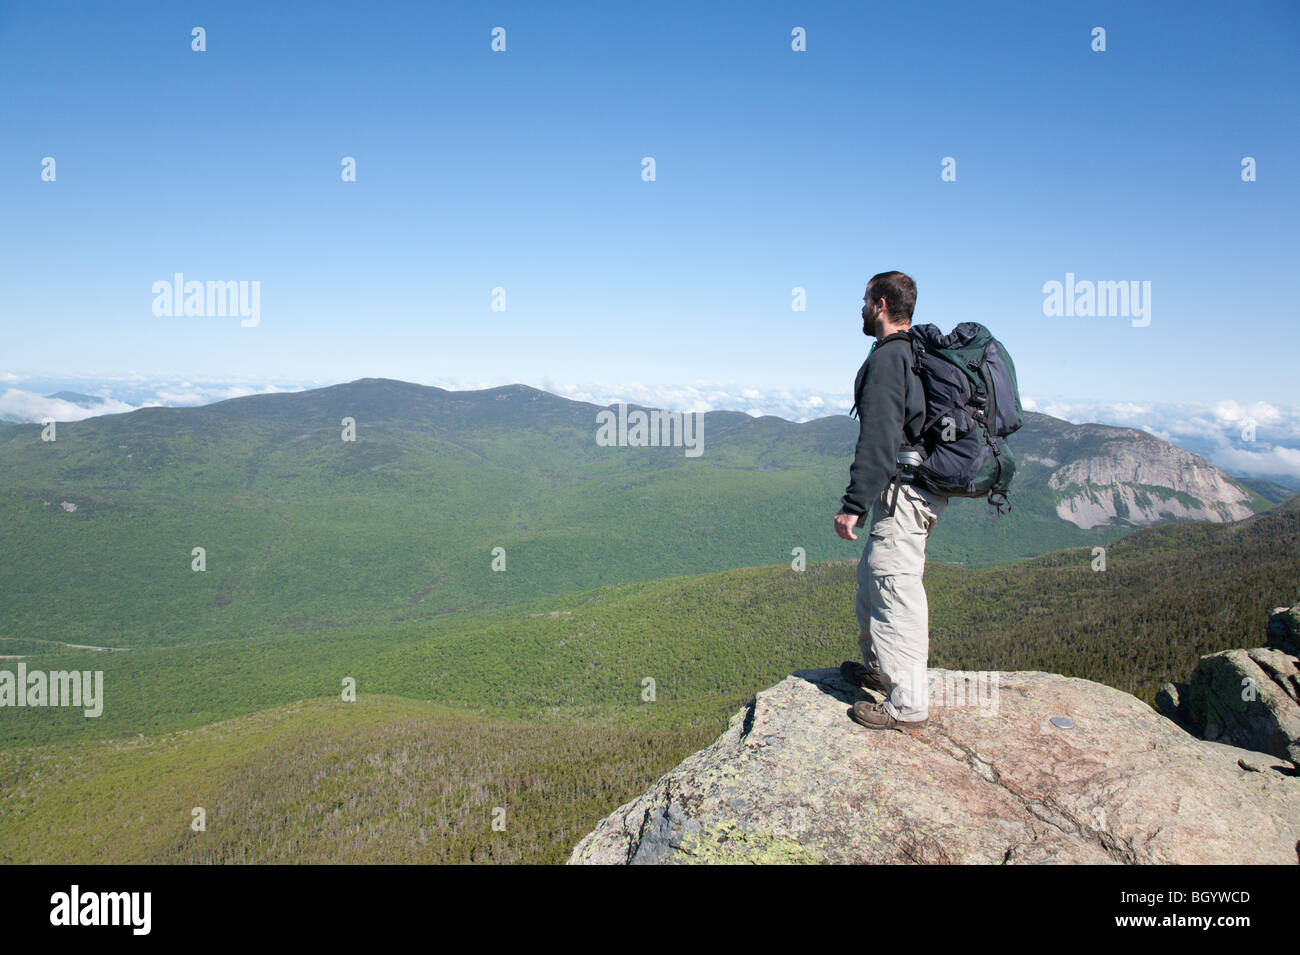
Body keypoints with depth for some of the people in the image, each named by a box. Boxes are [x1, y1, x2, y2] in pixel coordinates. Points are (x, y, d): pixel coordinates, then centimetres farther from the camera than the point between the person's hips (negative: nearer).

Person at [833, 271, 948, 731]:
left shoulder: (887, 358, -15)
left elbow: (878, 440, -21)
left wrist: (853, 505, -21)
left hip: (905, 492, -10)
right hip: (929, 486, 10)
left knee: (896, 589, -6)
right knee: (872, 576, 21)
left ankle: (908, 704, 1)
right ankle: (881, 669, 34)